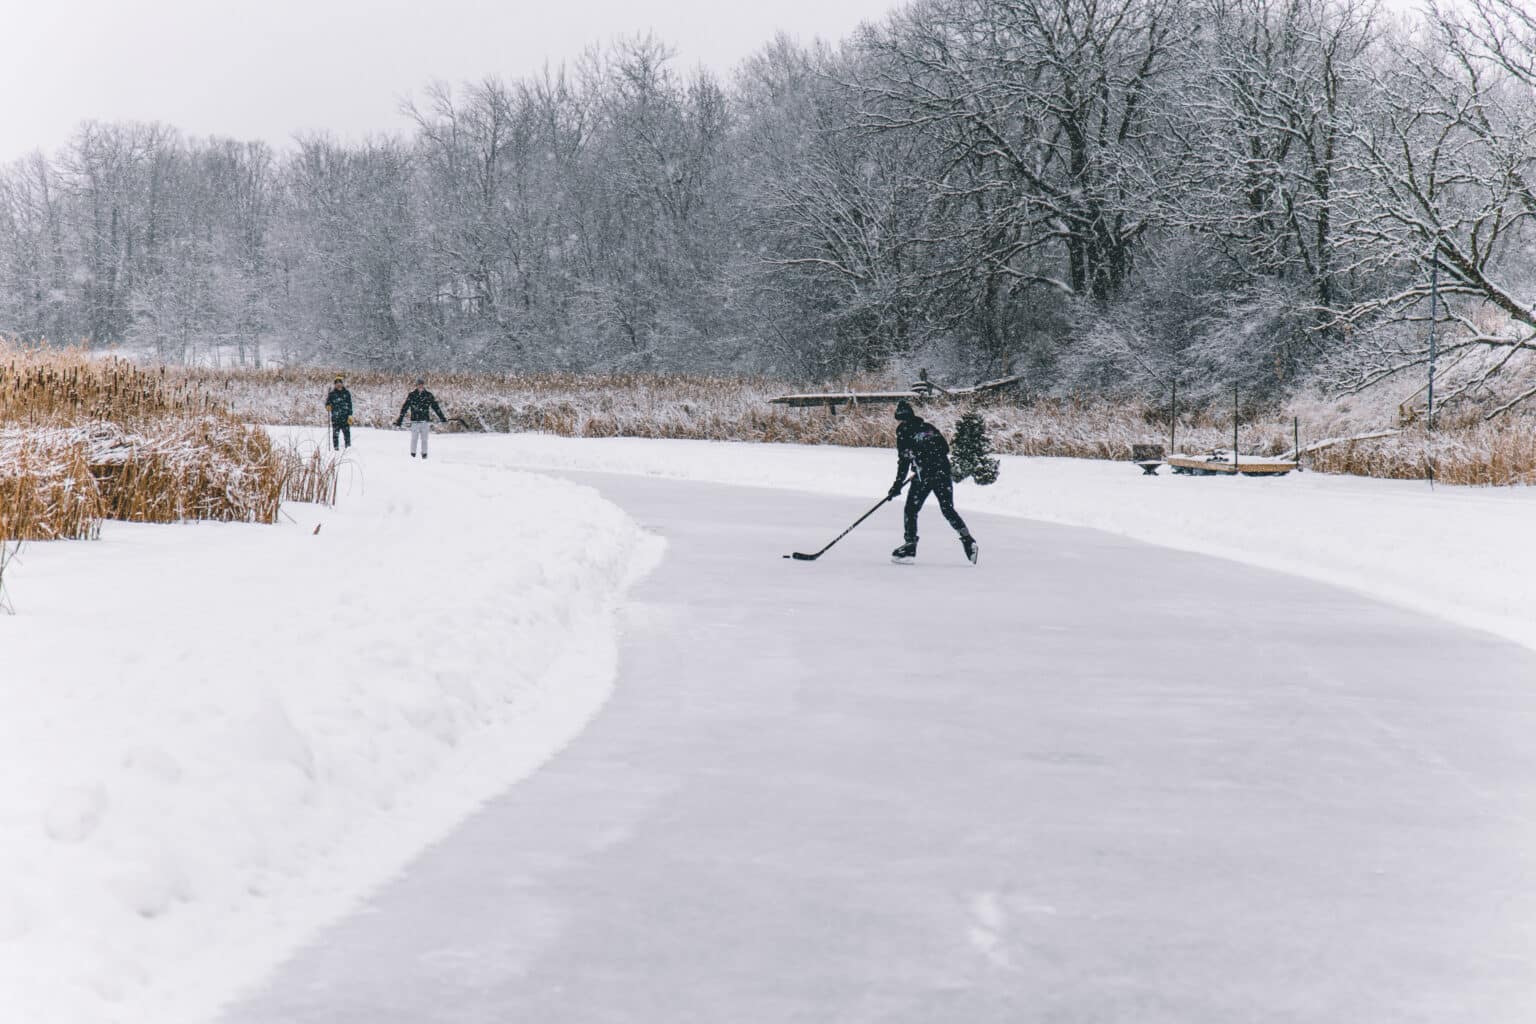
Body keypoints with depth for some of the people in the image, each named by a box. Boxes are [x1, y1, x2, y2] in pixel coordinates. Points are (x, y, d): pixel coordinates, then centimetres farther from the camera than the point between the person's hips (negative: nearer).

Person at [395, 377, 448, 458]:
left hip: (425, 420, 1)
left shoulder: (429, 395, 7)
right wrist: (399, 420, -2)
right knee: (414, 438, -3)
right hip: (415, 421, -1)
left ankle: (424, 454, 10)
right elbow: (404, 408, 2)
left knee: (424, 439, 0)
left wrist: (442, 418, 12)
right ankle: (413, 454, 8)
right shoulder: (411, 395, 2)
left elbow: (436, 407, 13)